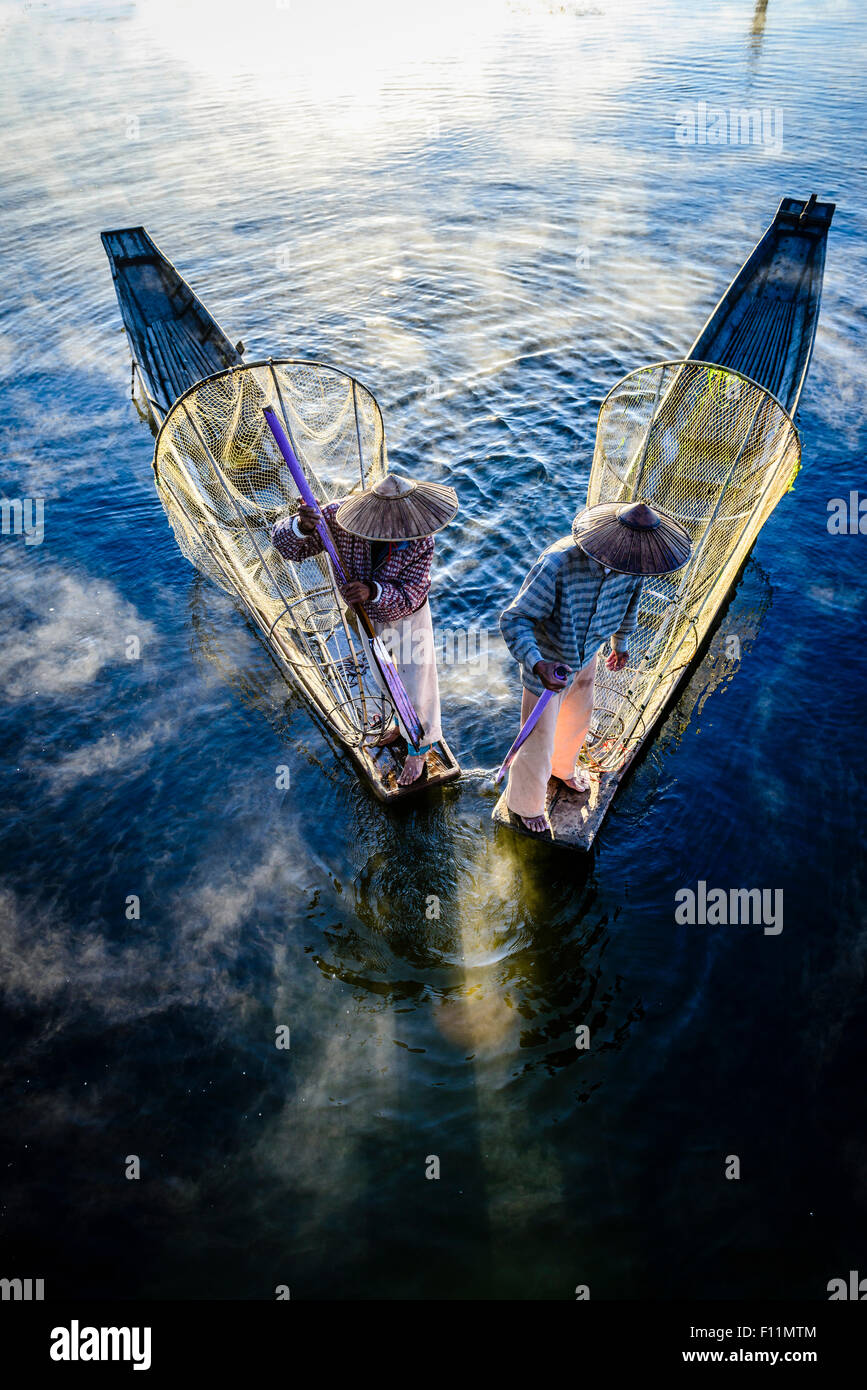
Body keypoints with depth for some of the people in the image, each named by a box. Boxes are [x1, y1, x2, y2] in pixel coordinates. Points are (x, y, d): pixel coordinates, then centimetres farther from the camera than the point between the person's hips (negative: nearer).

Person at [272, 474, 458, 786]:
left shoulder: (421, 542, -34)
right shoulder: (340, 516, -31)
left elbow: (408, 598, -32)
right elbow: (285, 543, -28)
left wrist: (373, 592, -52)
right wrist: (302, 526, -52)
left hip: (406, 617, -3)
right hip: (362, 615, 3)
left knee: (416, 684, 11)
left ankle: (419, 748, 42)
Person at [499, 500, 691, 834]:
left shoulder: (630, 562, -17)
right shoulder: (557, 565, -39)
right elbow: (513, 619, -32)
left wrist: (621, 642, 22)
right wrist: (537, 664, -48)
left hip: (585, 656, 7)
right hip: (547, 663, -6)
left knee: (577, 720, 31)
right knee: (538, 741, 11)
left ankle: (563, 766, 66)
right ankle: (524, 804, 42)